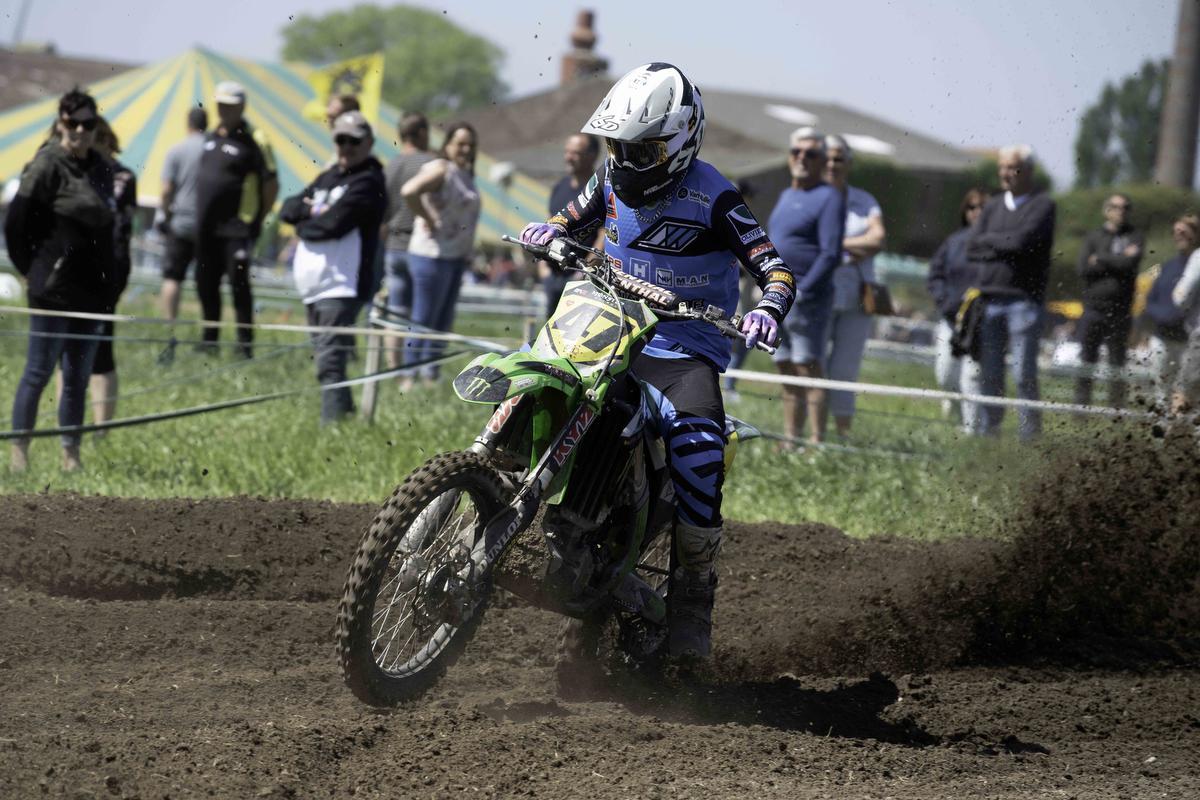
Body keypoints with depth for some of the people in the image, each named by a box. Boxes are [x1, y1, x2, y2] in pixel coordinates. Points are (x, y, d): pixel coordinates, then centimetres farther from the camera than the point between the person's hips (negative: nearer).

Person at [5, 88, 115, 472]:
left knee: (79, 376, 10)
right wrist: (33, 268, -3)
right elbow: (15, 224, -10)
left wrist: (106, 278, 12)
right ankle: (19, 451, 4)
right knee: (39, 371, -3)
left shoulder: (101, 168, 11)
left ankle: (71, 454, 17)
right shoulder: (48, 165, -9)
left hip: (91, 291, 7)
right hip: (54, 290, -7)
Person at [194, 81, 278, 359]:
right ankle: (210, 340, 22)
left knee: (238, 284, -7)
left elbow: (271, 184, -7)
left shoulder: (253, 141, -8)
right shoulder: (211, 137, 13)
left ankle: (245, 344, -2)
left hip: (237, 228, -7)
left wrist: (257, 220, -7)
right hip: (206, 228, 7)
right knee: (206, 284, 11)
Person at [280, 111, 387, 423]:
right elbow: (288, 209, 14)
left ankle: (332, 424, -19)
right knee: (325, 357, 13)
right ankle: (345, 416, 21)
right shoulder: (328, 178, 21)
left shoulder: (368, 182, -6)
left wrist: (303, 224, 2)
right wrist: (311, 210, -6)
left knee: (329, 362, -16)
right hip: (314, 283, 9)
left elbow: (334, 222, -16)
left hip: (340, 285, -9)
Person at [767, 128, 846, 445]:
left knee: (808, 369, -12)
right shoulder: (785, 196, 19)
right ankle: (790, 440, 13)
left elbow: (831, 255, -15)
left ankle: (817, 441, -13)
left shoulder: (829, 198, -7)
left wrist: (801, 292, -21)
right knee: (787, 373, 9)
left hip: (808, 299, -8)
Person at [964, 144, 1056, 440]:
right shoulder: (993, 206, 16)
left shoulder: (1042, 205, -1)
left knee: (1024, 373, -6)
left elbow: (1022, 240, -15)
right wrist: (1006, 245, -5)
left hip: (1024, 300, -5)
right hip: (989, 299, 5)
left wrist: (989, 240, -1)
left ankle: (1028, 434, -4)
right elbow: (972, 249, 7)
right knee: (988, 373, 5)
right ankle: (986, 429, 8)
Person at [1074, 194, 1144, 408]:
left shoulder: (1134, 238, 7)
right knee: (1086, 360, 2)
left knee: (1117, 362, 3)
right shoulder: (1093, 238, 11)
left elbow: (1129, 264, -11)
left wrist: (1100, 258, -3)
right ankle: (1081, 404, 6)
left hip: (1120, 310, -1)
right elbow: (1083, 268, -4)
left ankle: (1116, 406, 5)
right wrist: (1116, 262, -8)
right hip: (1093, 308, 1)